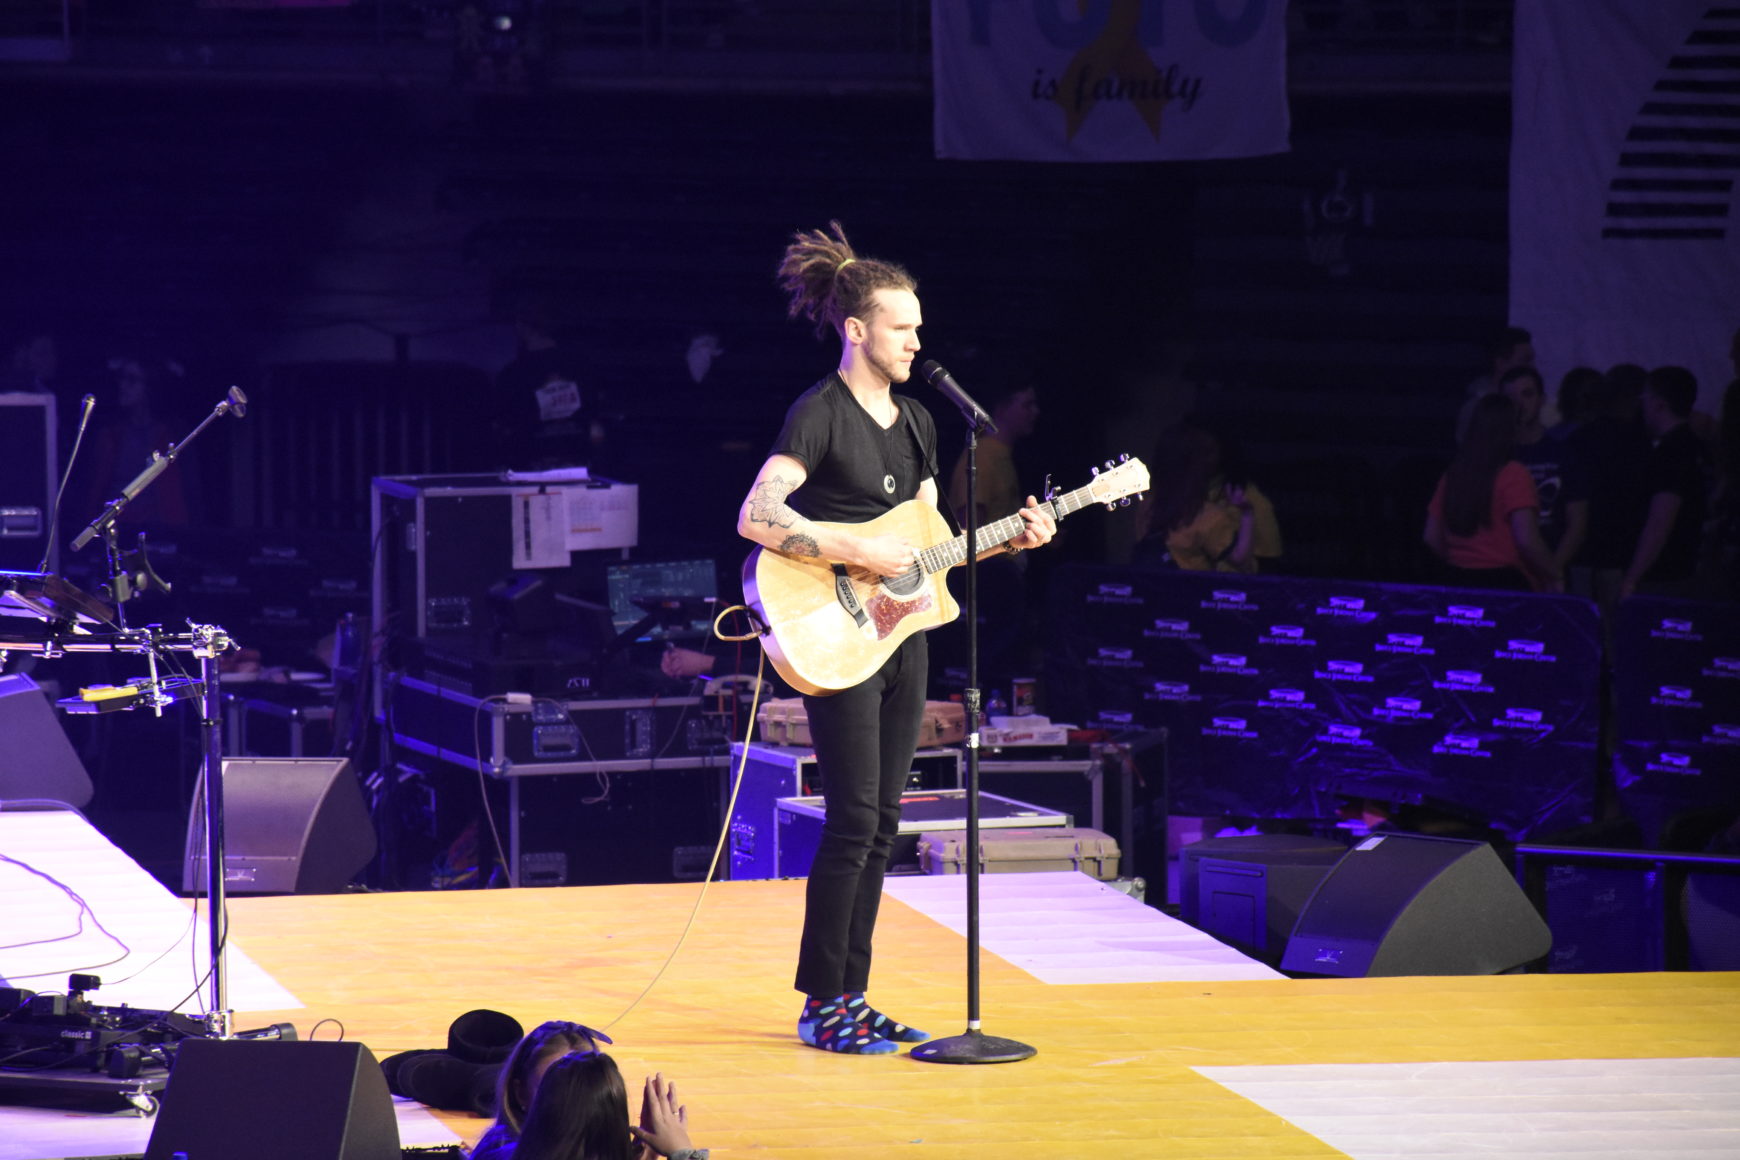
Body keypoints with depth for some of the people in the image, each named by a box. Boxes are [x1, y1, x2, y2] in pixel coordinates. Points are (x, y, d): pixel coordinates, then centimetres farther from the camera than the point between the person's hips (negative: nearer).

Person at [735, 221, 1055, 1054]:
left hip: (901, 633, 8)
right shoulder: (819, 415, -12)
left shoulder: (915, 422, 14)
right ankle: (822, 1007, -3)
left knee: (881, 824, 9)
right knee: (854, 821, -10)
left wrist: (1008, 540, 6)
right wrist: (858, 554, -24)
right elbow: (756, 517, -23)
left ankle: (852, 996, 15)